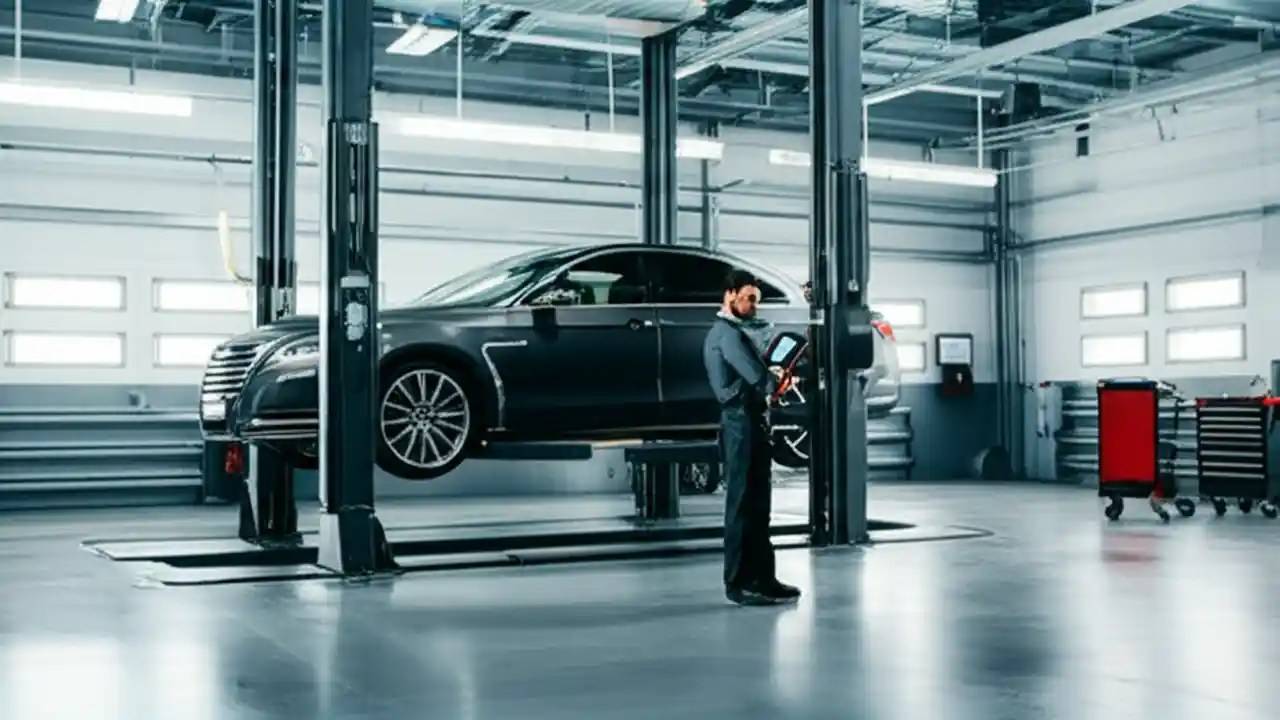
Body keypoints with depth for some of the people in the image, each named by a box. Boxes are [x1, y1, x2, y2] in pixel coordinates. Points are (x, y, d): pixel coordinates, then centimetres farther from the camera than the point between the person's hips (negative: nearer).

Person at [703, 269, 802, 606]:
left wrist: (771, 378, 1)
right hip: (742, 423, -11)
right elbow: (757, 377, -21)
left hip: (751, 422, 11)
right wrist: (775, 379, 0)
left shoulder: (730, 331, 22)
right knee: (743, 504, -7)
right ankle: (739, 583, -4)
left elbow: (755, 375, 21)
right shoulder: (727, 333, -12)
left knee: (757, 505, 12)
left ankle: (761, 577, 17)